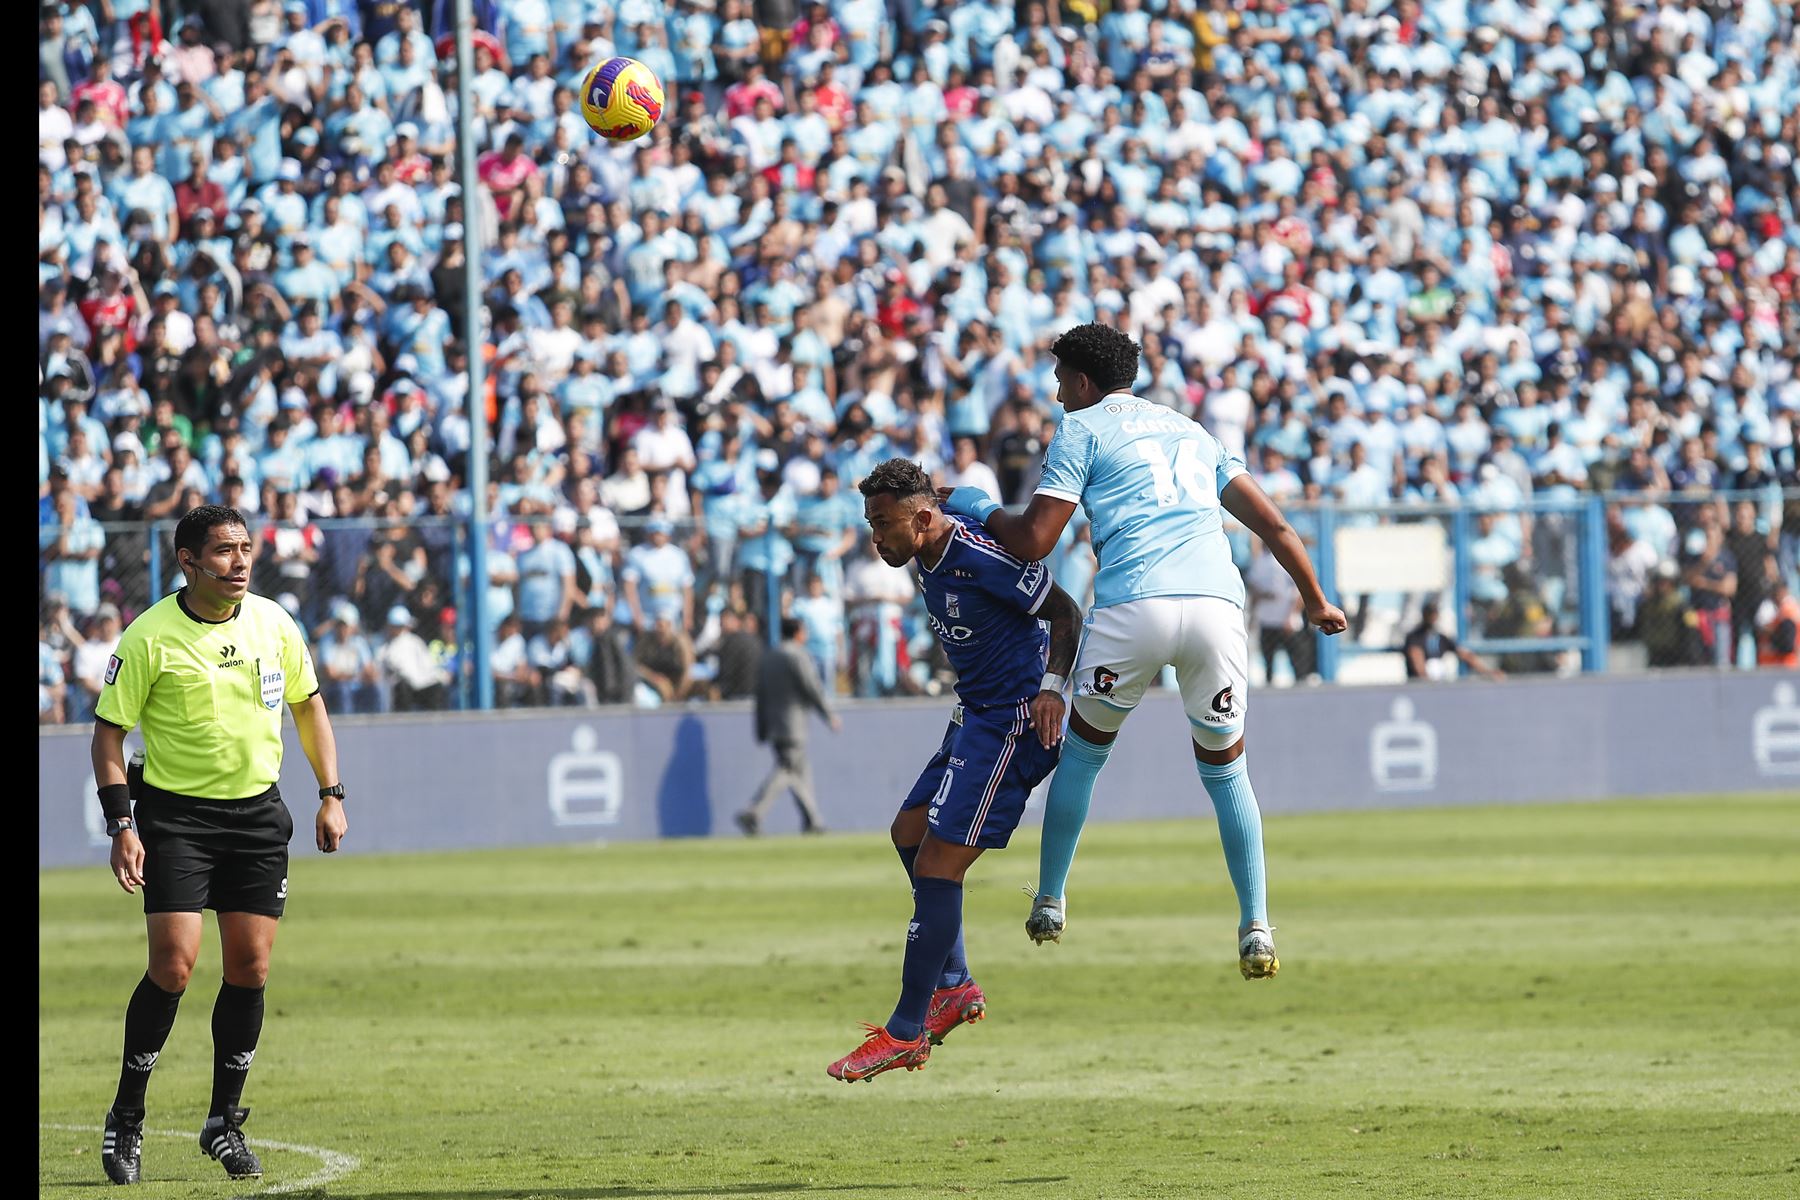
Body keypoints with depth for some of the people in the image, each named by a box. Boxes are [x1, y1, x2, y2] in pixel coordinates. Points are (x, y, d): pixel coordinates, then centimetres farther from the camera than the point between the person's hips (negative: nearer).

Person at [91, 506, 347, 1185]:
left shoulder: (273, 623, 1)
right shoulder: (150, 638, -11)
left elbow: (308, 705, 15)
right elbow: (109, 731, -6)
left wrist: (331, 796, 8)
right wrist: (121, 825, -14)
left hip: (258, 812, 4)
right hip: (175, 815, -4)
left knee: (249, 968, 1)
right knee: (174, 966, -13)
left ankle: (224, 1121, 15)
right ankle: (126, 1118, 3)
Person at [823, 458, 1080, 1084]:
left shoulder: (980, 558, -22)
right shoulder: (928, 560, 7)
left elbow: (1065, 613, -16)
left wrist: (1052, 687, -27)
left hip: (1015, 720, -11)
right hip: (977, 714, 11)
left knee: (937, 863, -12)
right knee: (909, 832, 16)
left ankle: (906, 1033, -8)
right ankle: (954, 987, 22)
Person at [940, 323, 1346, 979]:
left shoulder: (1082, 428, 12)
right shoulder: (1189, 430, 28)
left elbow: (1033, 541, 5)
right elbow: (1273, 524, 25)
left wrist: (974, 505, 22)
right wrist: (1316, 602, 35)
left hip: (1134, 606, -4)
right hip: (1217, 603, 4)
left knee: (1083, 751, 20)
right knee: (1225, 770, 17)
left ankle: (1048, 905, 24)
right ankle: (1256, 931, 7)